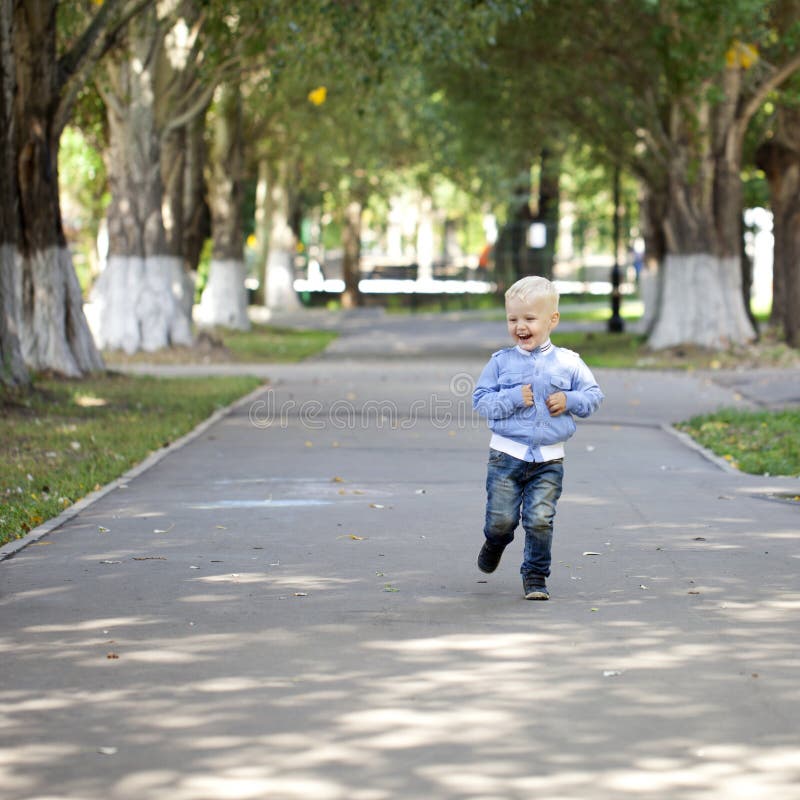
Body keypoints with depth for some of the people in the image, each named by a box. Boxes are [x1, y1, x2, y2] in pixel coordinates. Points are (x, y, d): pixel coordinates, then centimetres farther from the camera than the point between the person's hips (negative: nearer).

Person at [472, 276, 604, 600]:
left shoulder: (568, 362, 1)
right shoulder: (500, 361, 0)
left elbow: (594, 395, 8)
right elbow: (480, 400, -2)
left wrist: (570, 401, -10)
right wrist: (512, 399, -16)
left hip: (549, 460, 0)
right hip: (506, 455, 0)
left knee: (540, 519, -5)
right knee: (502, 518, 2)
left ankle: (536, 575, 12)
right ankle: (495, 542, 38)